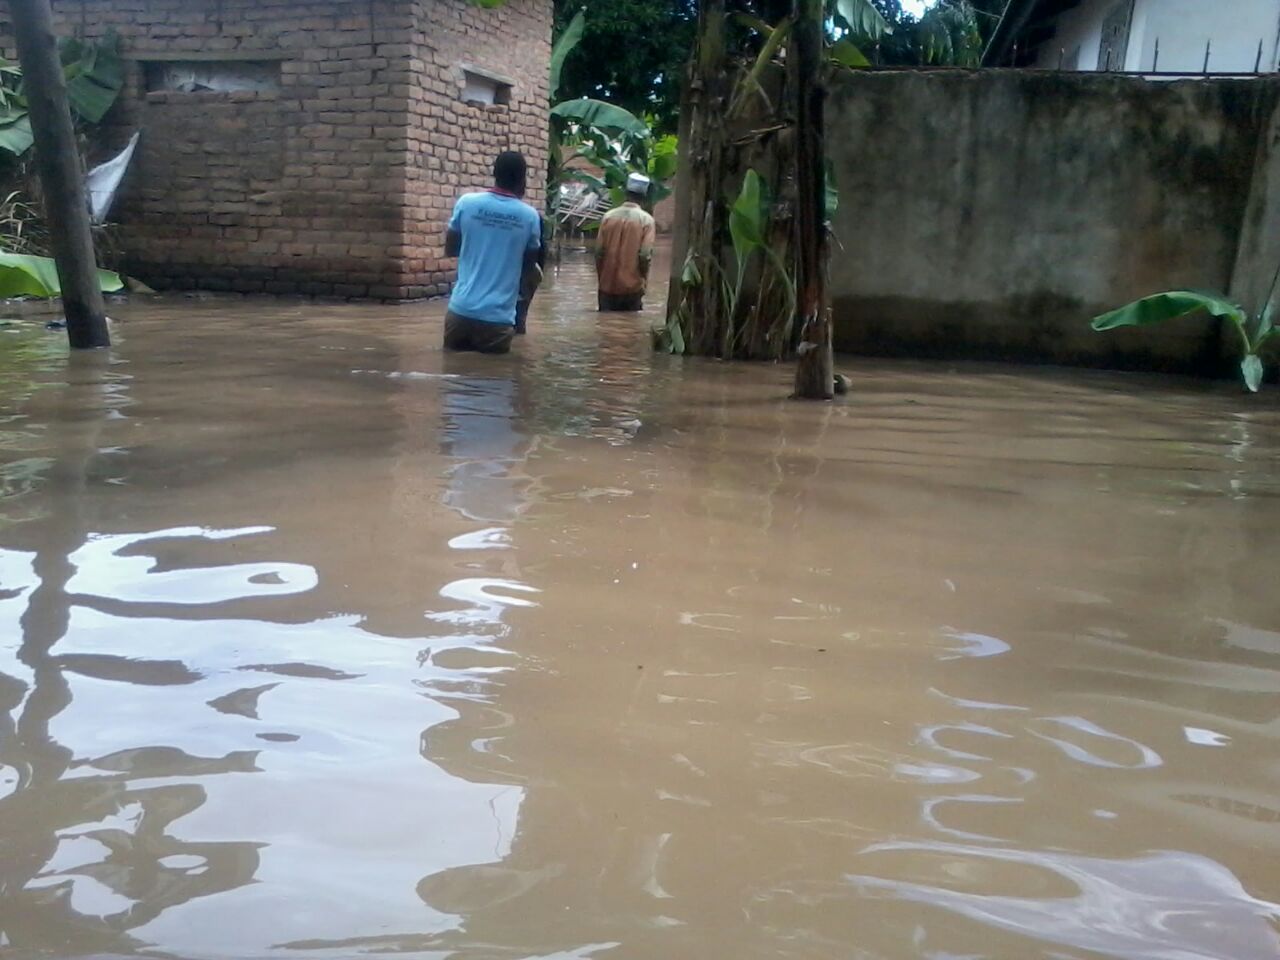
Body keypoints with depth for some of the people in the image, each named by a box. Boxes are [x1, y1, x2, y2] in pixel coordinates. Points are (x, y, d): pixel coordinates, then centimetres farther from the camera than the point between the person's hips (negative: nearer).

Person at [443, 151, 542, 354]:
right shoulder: (529, 216, -2)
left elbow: (449, 250, 11)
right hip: (498, 316, -1)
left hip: (461, 309, 1)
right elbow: (529, 268, 9)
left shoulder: (466, 202, 0)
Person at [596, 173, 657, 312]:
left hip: (608, 286, 2)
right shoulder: (646, 220, -8)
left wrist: (601, 279, 11)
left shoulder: (609, 216, 0)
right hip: (632, 287, -2)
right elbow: (645, 256, -14)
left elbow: (599, 252, 1)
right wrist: (643, 281, 1)